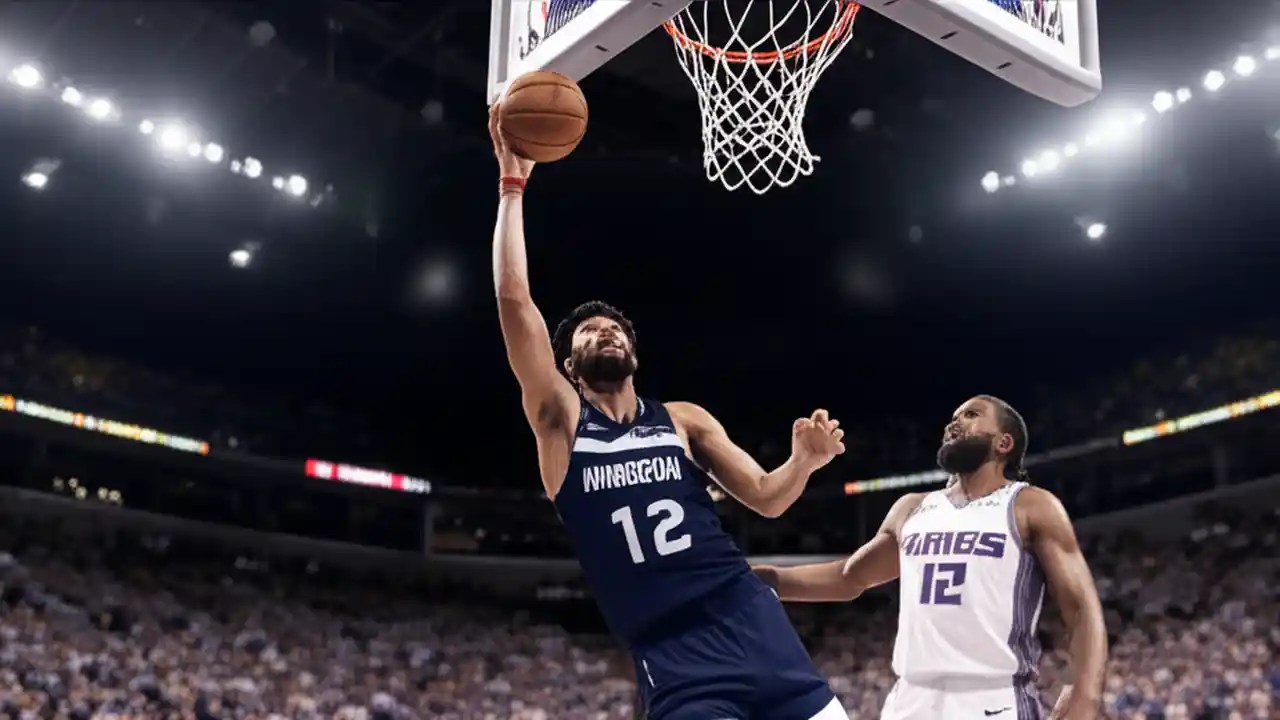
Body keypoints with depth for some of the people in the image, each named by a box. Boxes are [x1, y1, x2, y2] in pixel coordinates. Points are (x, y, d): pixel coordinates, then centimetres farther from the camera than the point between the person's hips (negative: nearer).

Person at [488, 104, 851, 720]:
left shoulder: (683, 419, 16)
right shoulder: (560, 422, 9)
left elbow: (766, 498, 11)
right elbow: (514, 301, 0)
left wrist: (805, 460, -11)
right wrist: (512, 186, 0)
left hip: (749, 619, 3)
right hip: (672, 654, -2)